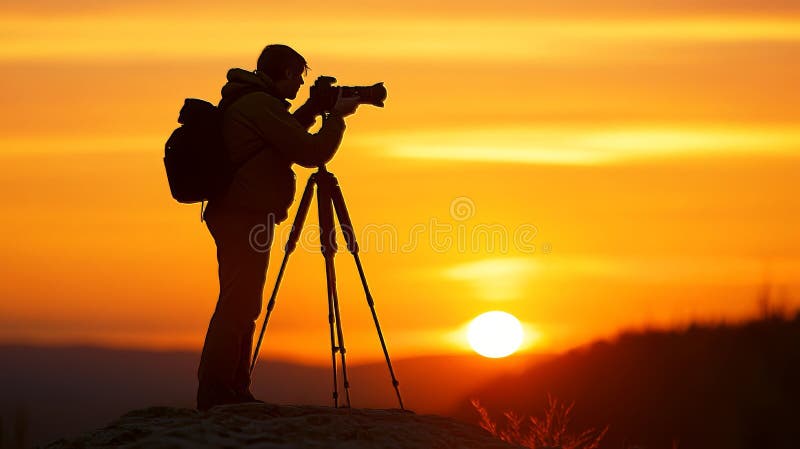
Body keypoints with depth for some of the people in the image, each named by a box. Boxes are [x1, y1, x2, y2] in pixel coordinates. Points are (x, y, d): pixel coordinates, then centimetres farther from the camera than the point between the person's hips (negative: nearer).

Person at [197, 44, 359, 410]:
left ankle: (232, 392, 17)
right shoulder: (261, 105, -13)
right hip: (246, 218, -11)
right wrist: (336, 117, -2)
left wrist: (311, 111, 20)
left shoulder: (244, 103, 18)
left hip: (234, 216, 11)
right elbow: (310, 153, -16)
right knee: (238, 307, -10)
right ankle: (216, 393, -11)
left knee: (240, 307, 13)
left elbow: (286, 140, 30)